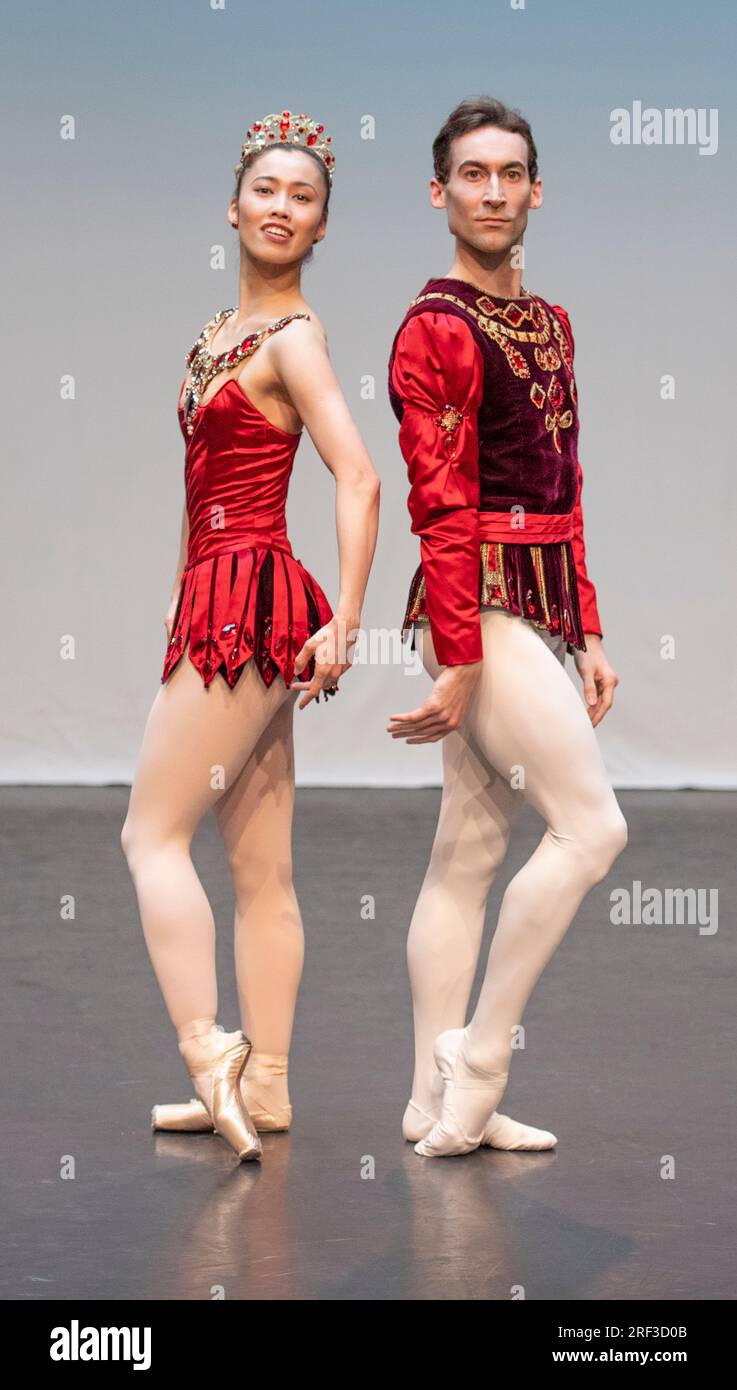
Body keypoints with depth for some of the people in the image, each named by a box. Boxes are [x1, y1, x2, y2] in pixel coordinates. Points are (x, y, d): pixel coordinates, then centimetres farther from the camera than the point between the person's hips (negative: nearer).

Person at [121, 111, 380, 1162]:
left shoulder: (294, 341, -9)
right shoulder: (224, 330, 17)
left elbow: (359, 478, -19)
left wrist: (346, 623, -24)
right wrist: (183, 592, 21)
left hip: (251, 604, -9)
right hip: (220, 603, 9)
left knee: (153, 833, -9)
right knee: (261, 868, 8)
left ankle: (209, 1052, -11)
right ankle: (264, 1087, 11)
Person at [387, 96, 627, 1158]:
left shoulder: (550, 326, 18)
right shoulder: (437, 330, -9)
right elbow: (441, 509, -15)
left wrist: (588, 634, 16)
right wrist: (459, 660, -18)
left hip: (539, 611, 8)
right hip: (482, 604, -8)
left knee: (471, 850, 7)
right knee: (591, 826, -11)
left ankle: (439, 1104, 10)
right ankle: (479, 1055, -3)